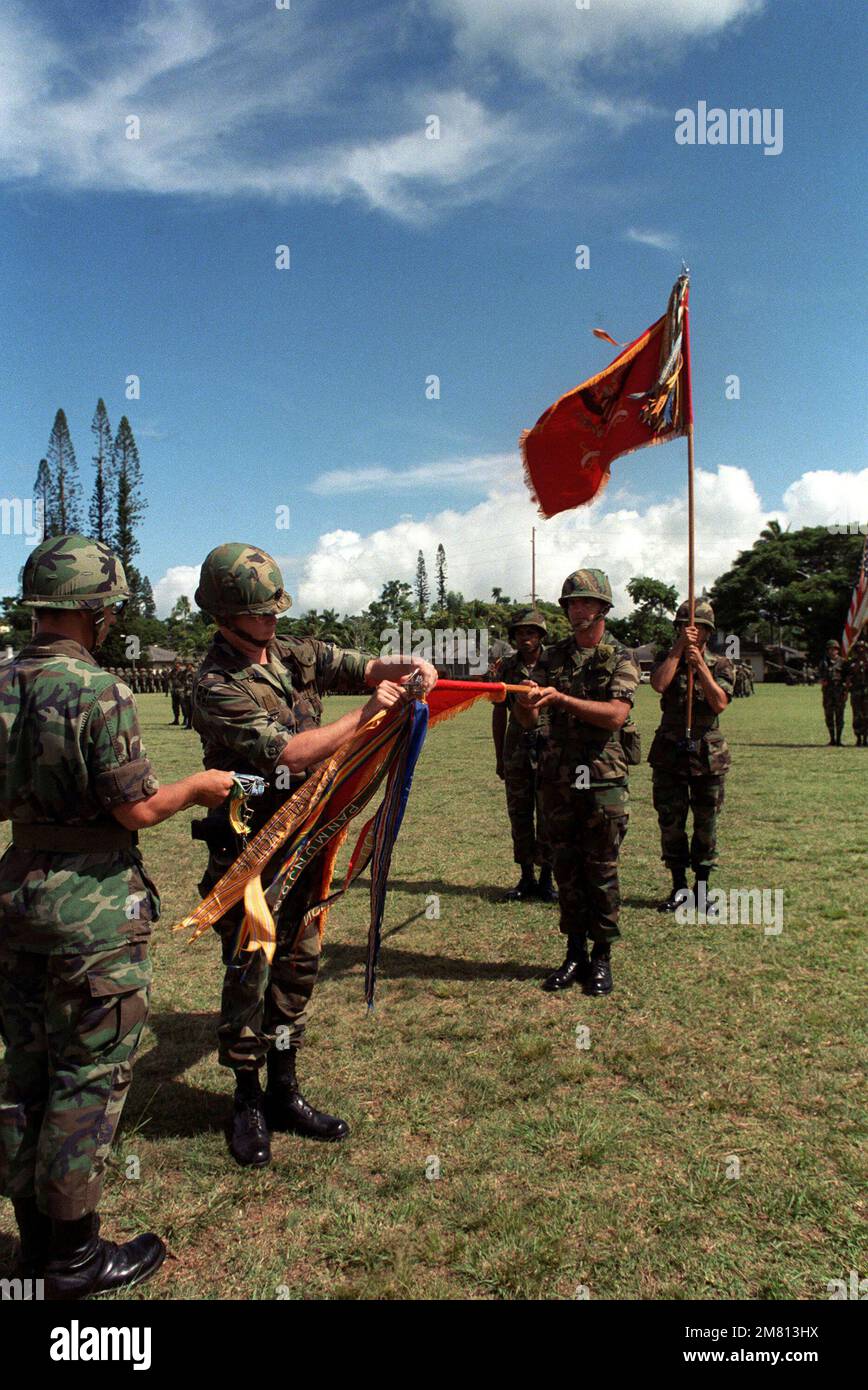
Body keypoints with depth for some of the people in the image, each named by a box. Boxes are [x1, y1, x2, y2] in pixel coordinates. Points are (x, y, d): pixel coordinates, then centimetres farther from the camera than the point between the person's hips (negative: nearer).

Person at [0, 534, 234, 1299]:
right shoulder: (99, 691, -20)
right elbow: (136, 811, -17)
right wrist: (198, 787, 0)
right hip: (93, 907, -7)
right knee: (90, 1077, 7)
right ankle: (75, 1255, 22)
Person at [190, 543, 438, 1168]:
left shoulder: (295, 653, 5)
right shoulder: (216, 687, -17)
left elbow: (358, 667, 5)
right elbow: (286, 752, -26)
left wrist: (404, 668, -18)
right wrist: (366, 714, -24)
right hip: (250, 850, -7)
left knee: (298, 968, 15)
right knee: (248, 978, 3)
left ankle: (285, 1092, 30)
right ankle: (248, 1104, 21)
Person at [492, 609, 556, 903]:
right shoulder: (505, 667, 6)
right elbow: (499, 713, 10)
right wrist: (499, 756, 10)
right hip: (516, 754, 3)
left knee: (548, 818, 1)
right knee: (519, 816, 7)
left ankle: (546, 879, 14)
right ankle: (526, 878, 19)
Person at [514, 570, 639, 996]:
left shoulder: (621, 659, -1)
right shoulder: (551, 658, 9)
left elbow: (616, 715, -17)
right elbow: (528, 720, 4)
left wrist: (562, 698, -26)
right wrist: (526, 701, -19)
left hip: (604, 781, -3)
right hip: (558, 780, 4)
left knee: (601, 871, 4)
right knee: (567, 870, 9)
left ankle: (602, 957, 16)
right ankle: (574, 953, 20)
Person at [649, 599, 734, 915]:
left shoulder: (721, 664, 4)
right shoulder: (668, 659, 6)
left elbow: (720, 704, -13)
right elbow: (658, 684, -17)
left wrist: (700, 665, -16)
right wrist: (678, 648, -14)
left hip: (709, 754, 0)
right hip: (669, 753, 1)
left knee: (706, 823, 6)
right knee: (670, 823, 4)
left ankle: (702, 887, 19)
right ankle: (679, 887, 16)